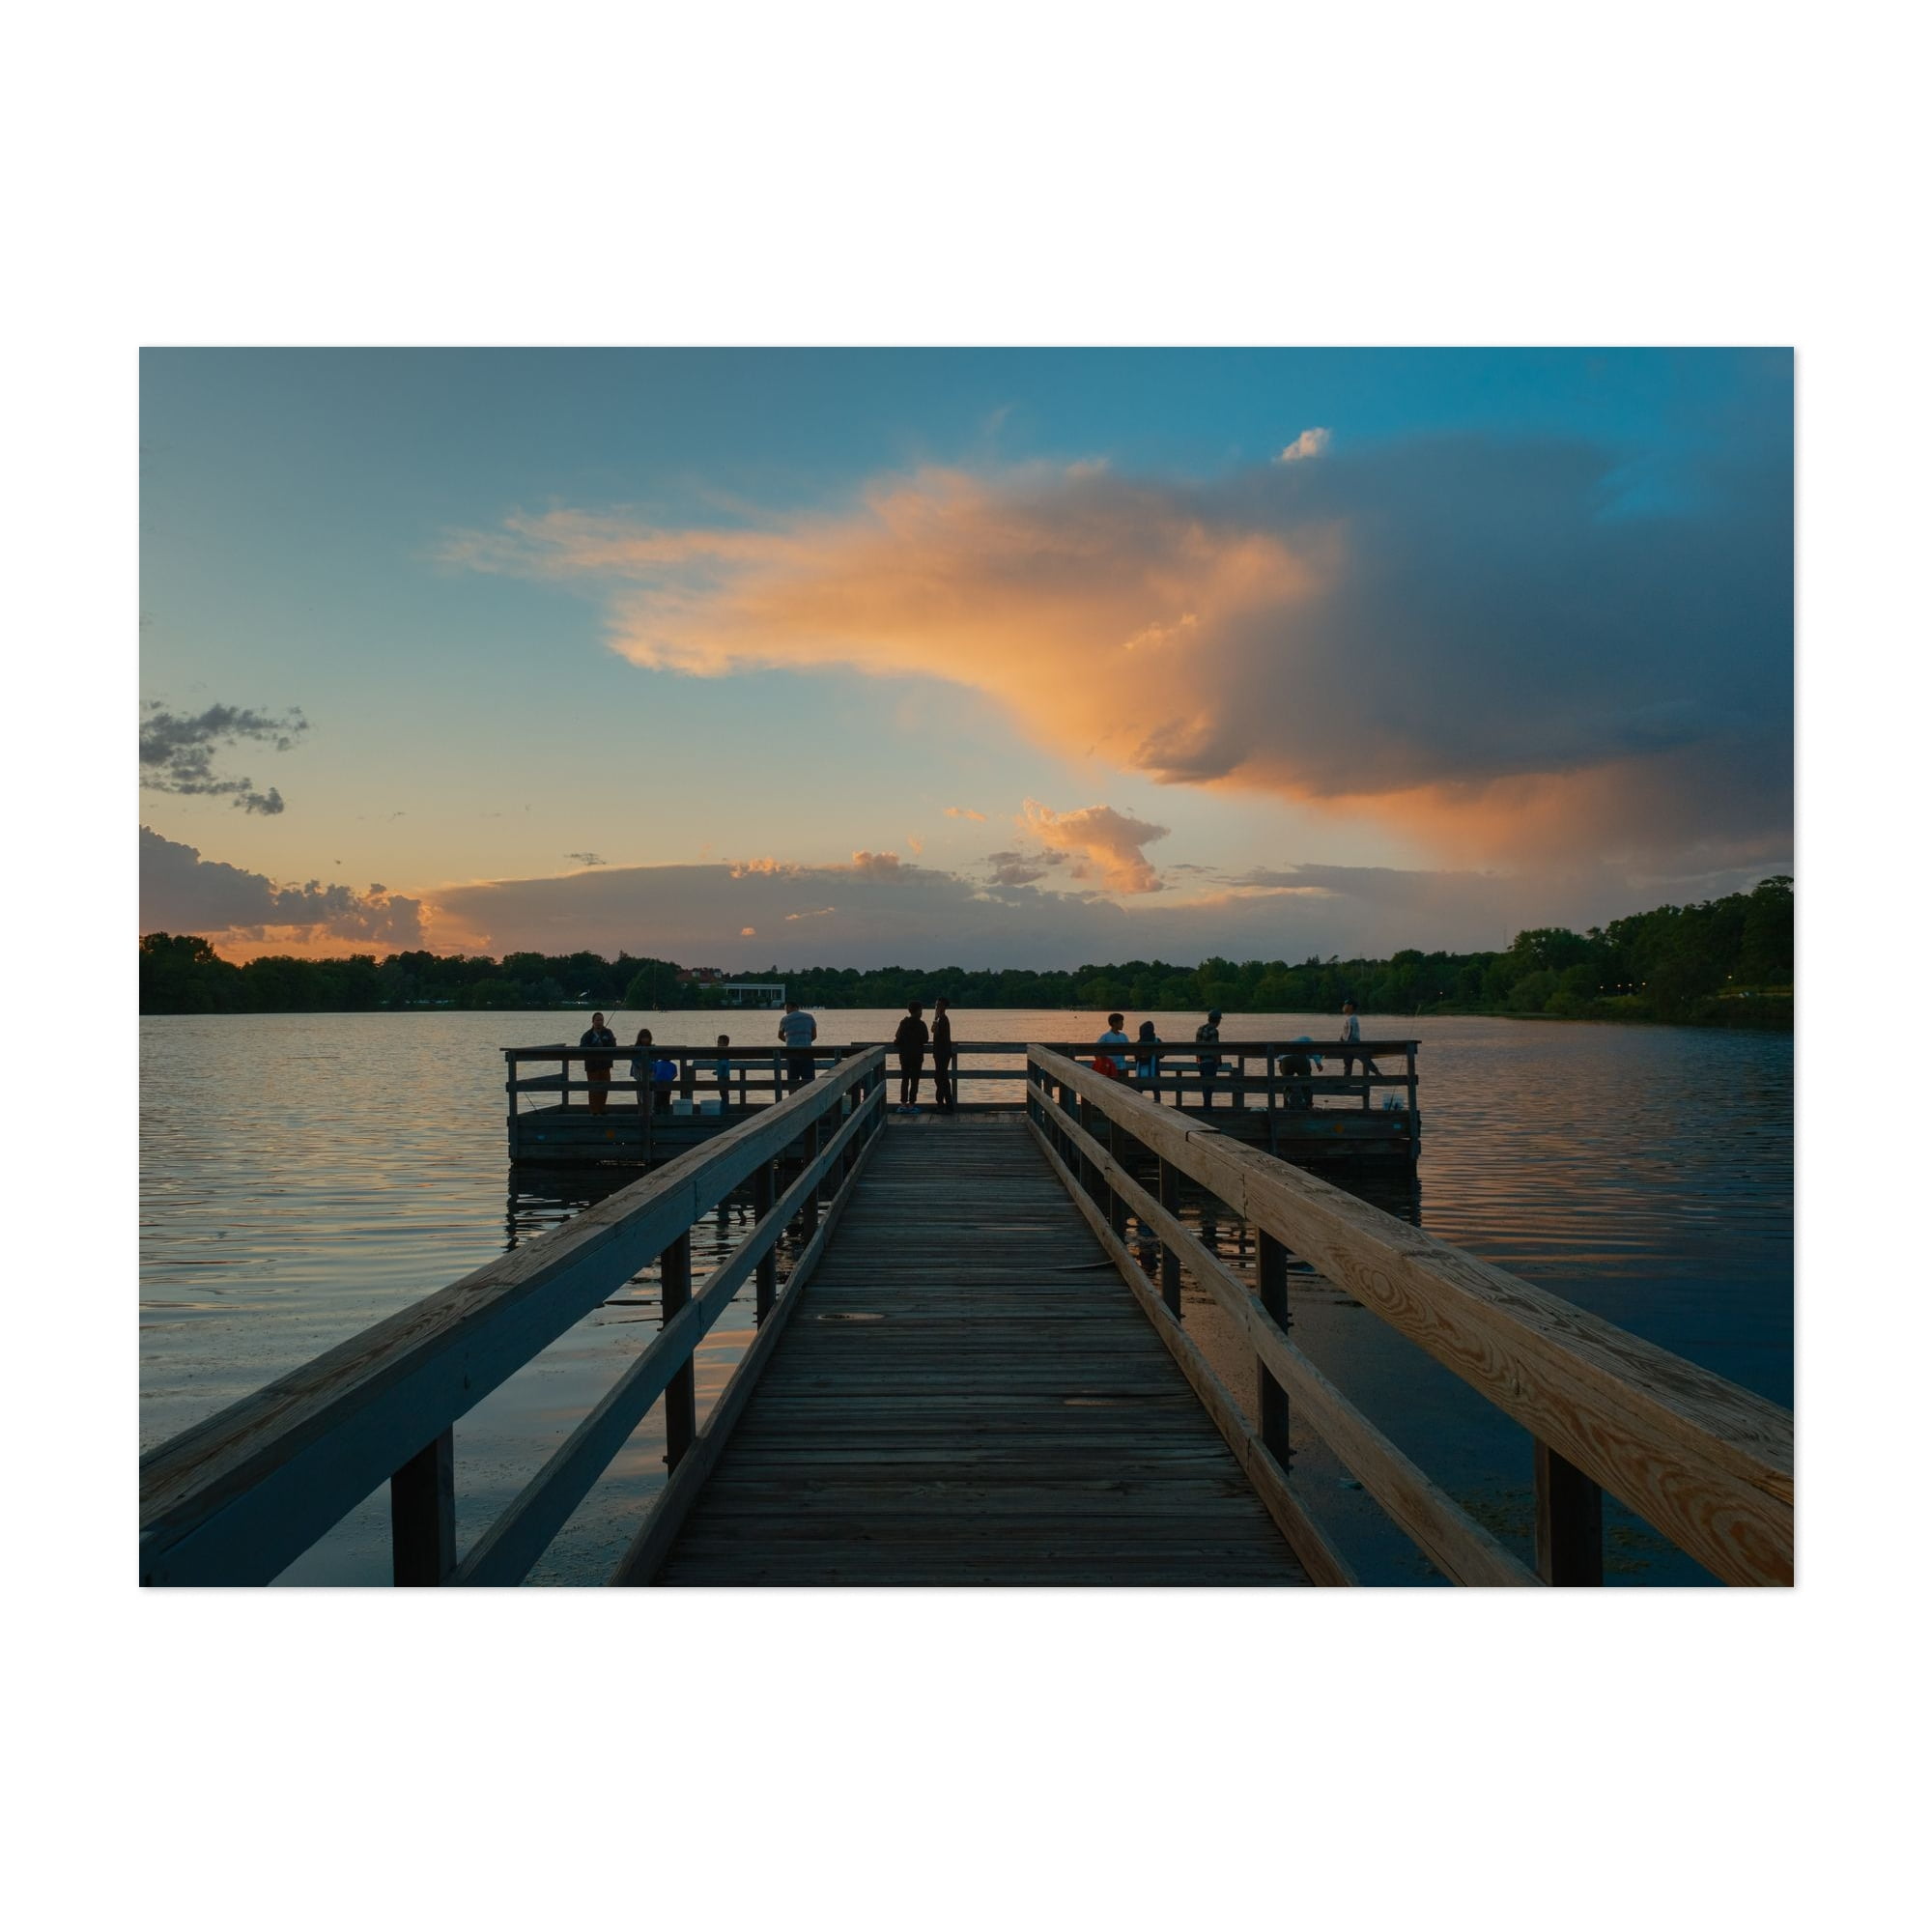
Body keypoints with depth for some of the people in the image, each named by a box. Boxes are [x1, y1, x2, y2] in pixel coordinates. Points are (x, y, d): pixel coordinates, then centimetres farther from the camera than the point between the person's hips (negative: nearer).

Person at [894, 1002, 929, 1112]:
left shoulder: (903, 1023, 0)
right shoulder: (921, 1024, -10)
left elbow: (898, 1038, -1)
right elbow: (925, 1040, -6)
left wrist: (895, 1042, 20)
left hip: (904, 1056, 4)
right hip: (917, 1056, -4)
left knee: (904, 1080, 10)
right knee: (914, 1080, 2)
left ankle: (903, 1103, 8)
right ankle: (911, 1104, 1)